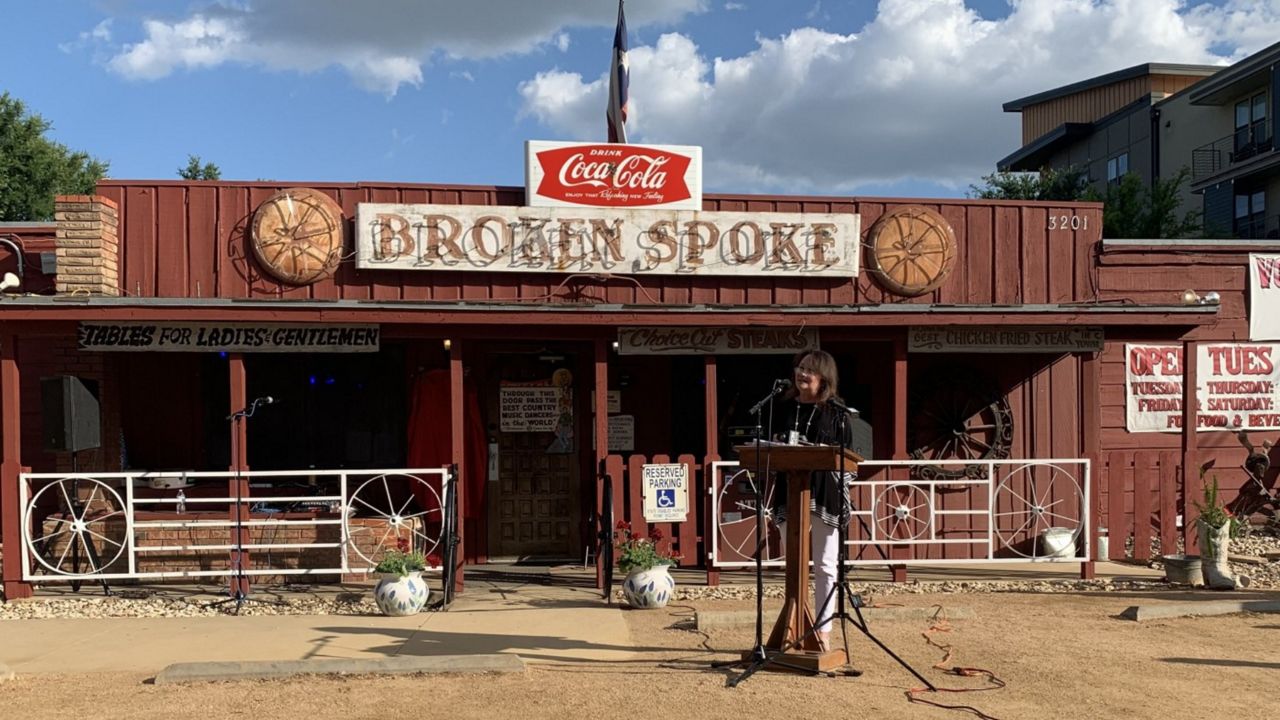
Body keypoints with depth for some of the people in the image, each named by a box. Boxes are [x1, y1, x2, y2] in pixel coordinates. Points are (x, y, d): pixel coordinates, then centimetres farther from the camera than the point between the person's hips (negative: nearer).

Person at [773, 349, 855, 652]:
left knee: (825, 567, 3)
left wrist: (843, 495, -9)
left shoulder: (837, 412, 2)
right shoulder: (786, 409, 11)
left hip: (825, 496, -3)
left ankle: (823, 632, 10)